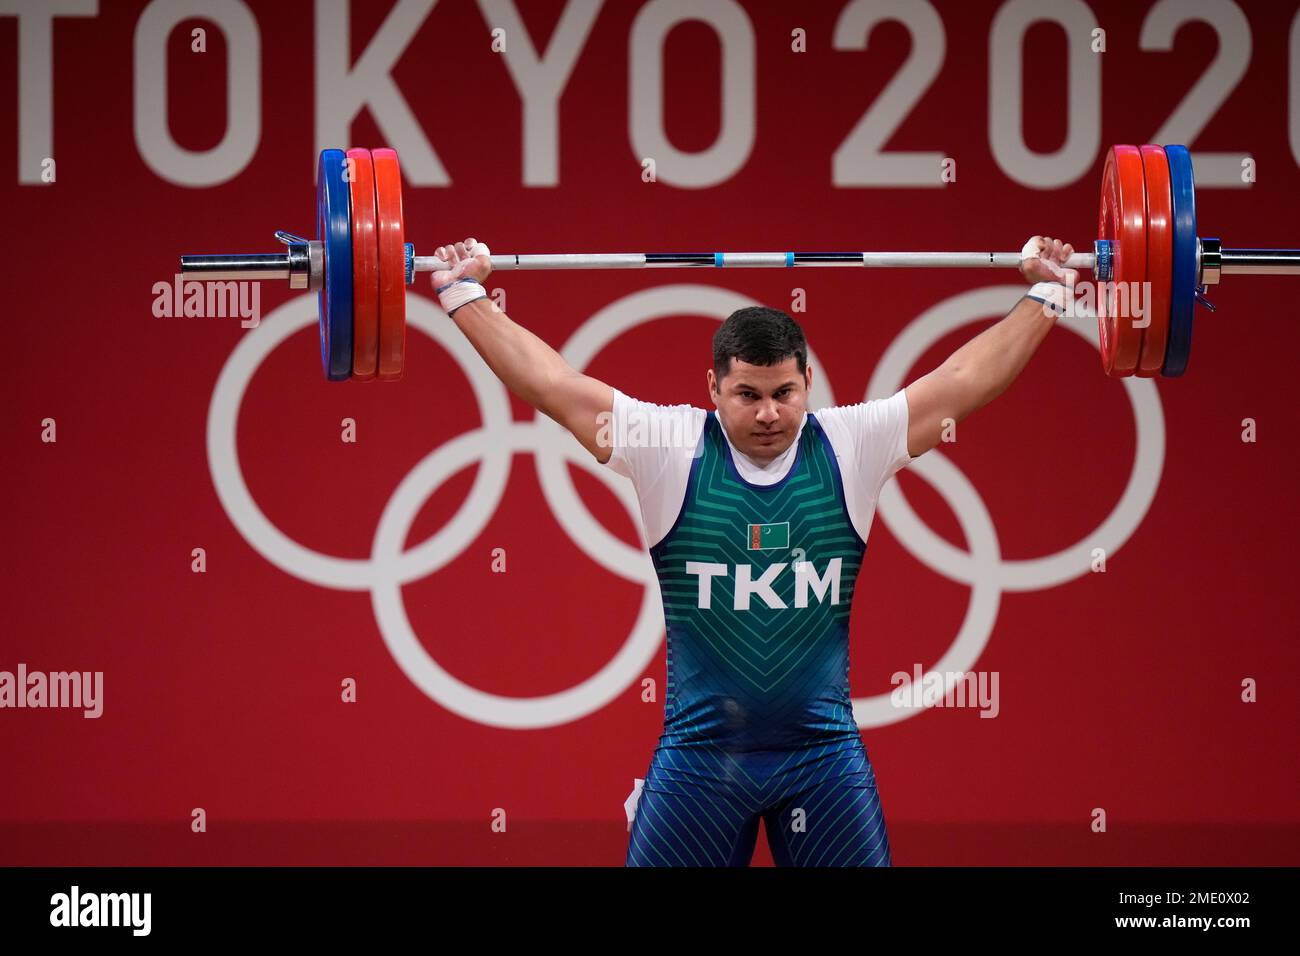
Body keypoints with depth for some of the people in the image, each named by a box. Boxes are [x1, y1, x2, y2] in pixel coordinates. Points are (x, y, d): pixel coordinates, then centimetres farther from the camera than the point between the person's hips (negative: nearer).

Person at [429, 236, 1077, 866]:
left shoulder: (849, 446, -1)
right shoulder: (670, 449, -4)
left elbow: (966, 379, 4)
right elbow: (549, 382, 0)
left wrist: (1044, 293, 7)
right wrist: (464, 293, 2)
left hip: (823, 752, 1)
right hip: (696, 753, -1)